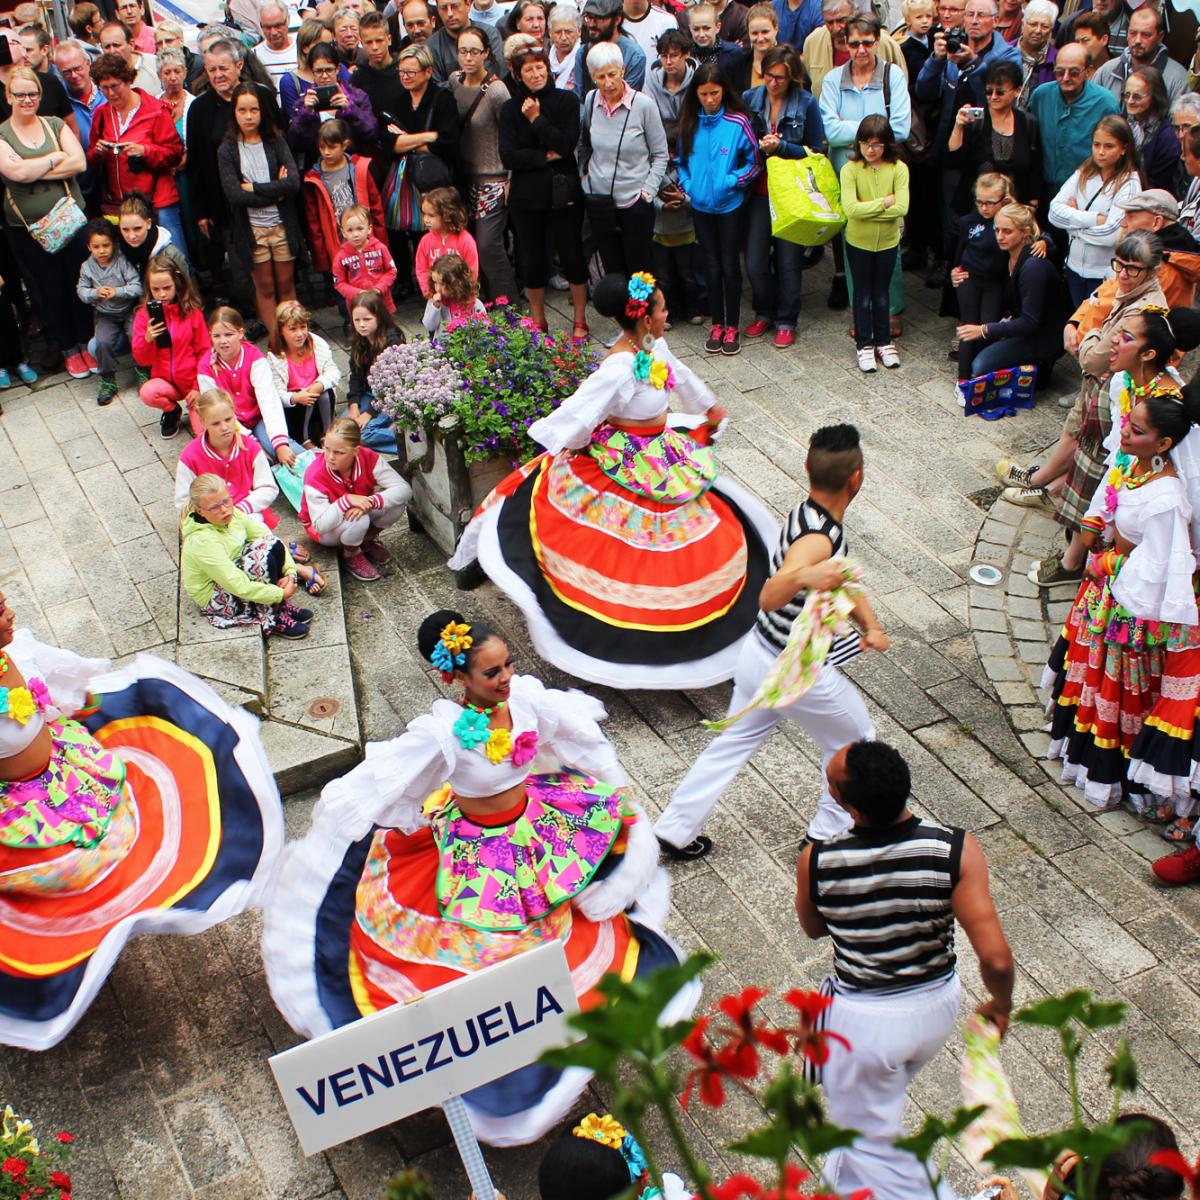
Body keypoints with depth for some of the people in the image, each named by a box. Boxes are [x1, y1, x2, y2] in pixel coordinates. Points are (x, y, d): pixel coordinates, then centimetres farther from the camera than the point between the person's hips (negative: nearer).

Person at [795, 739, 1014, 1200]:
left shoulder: (817, 861, -25)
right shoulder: (956, 849, -25)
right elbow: (996, 958, -25)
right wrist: (1001, 1004, -5)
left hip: (862, 1020, -4)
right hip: (938, 1005, 4)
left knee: (874, 1150, 21)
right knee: (879, 1103, 35)